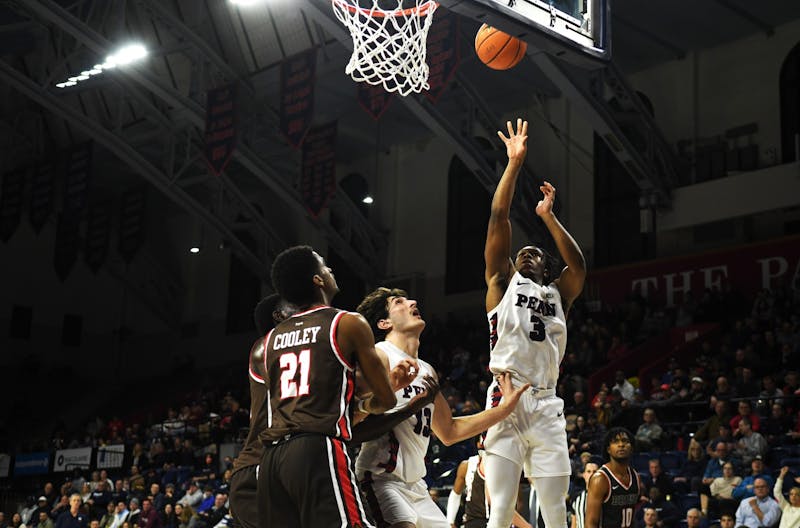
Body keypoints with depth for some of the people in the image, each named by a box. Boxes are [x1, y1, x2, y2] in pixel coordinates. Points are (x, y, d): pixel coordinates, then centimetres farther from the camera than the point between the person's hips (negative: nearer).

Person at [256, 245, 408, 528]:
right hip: (318, 451, -7)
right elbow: (386, 399, 6)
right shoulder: (349, 324, 4)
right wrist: (363, 404, 29)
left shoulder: (271, 338, 20)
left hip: (271, 456, 7)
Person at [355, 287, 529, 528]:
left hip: (415, 485, 9)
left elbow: (448, 432, 25)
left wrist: (503, 408, 21)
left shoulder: (427, 371, 18)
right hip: (380, 479, -9)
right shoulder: (378, 356, -7)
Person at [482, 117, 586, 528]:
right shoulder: (502, 282, 13)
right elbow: (499, 219, 6)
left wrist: (548, 217, 10)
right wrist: (514, 163, 5)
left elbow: (579, 265, 5)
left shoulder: (557, 293, 23)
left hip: (547, 406, 4)